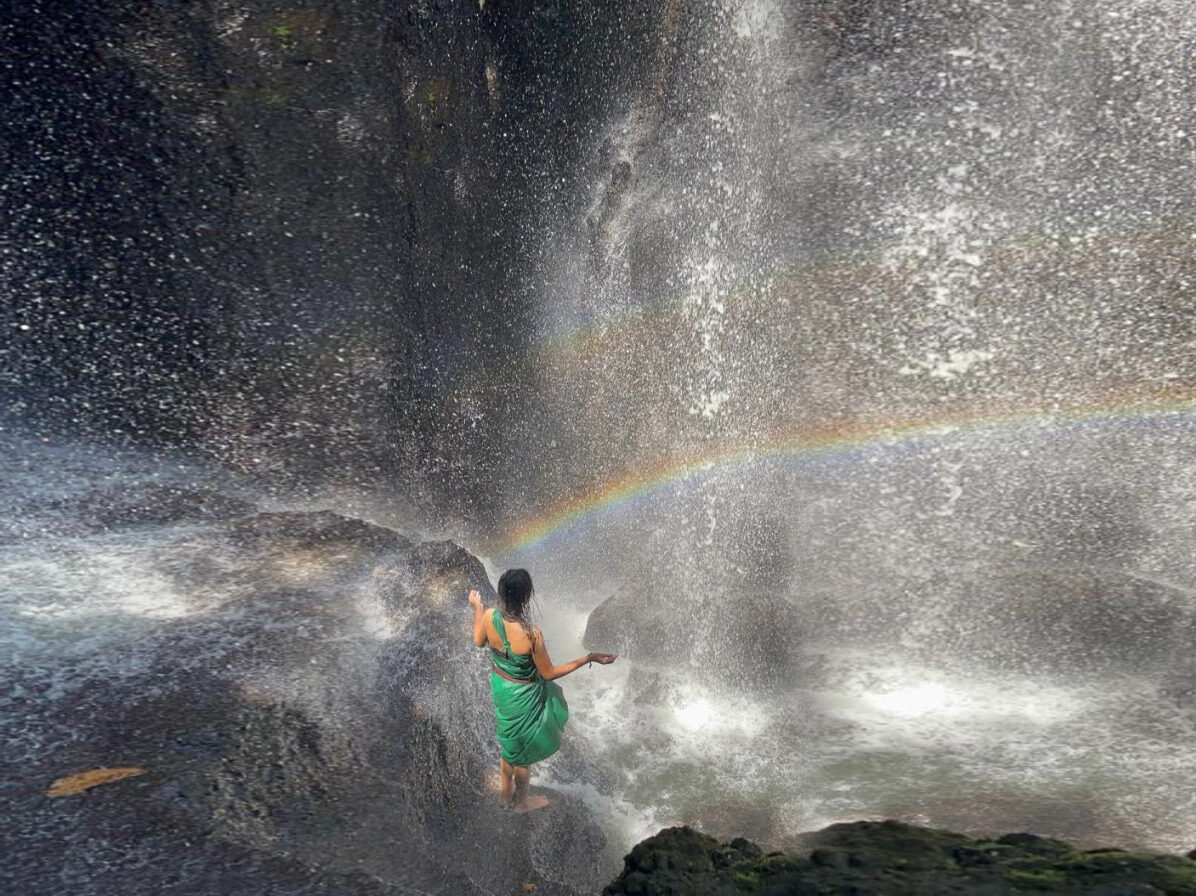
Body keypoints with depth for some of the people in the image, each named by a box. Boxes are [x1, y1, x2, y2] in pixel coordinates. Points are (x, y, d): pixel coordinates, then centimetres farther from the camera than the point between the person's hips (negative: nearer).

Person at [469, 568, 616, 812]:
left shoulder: (489, 616, -22)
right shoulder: (531, 635, -37)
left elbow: (479, 641, 1)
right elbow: (549, 673, -22)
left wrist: (477, 607, 15)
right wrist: (589, 658, -20)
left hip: (499, 687, 5)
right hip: (523, 696, -5)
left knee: (508, 740, 31)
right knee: (523, 747, 23)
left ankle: (505, 792, 55)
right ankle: (522, 801, 50)